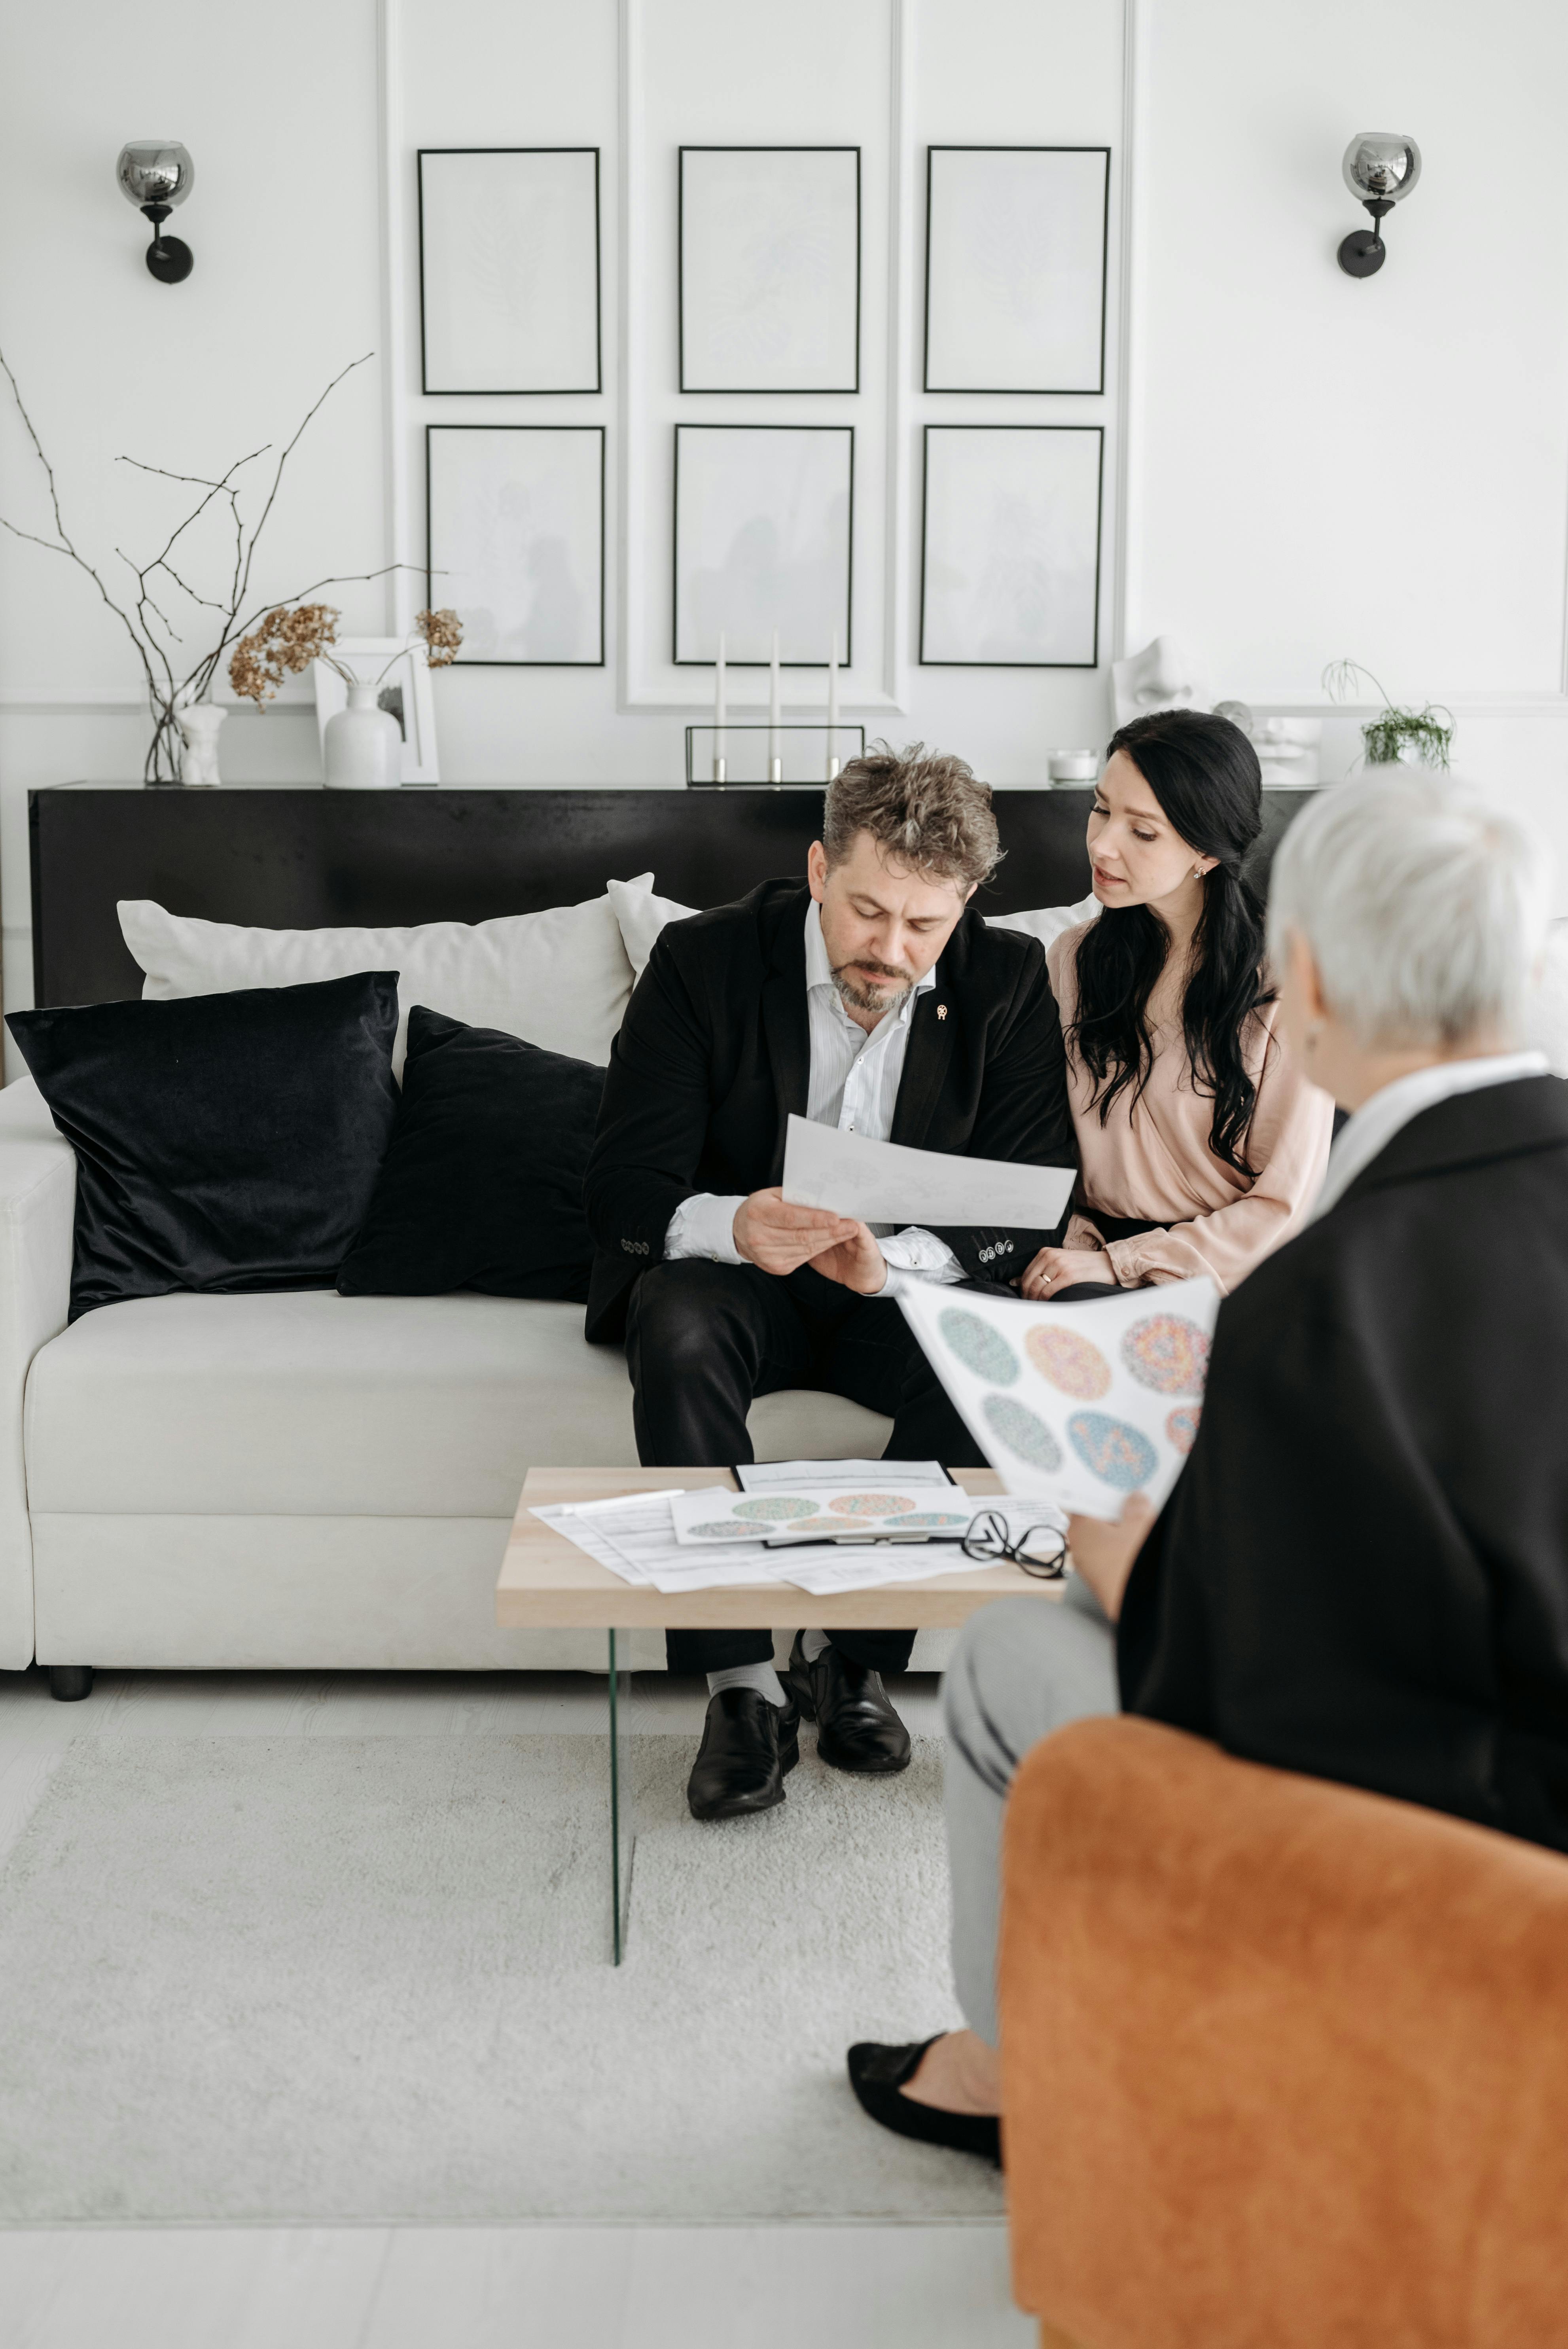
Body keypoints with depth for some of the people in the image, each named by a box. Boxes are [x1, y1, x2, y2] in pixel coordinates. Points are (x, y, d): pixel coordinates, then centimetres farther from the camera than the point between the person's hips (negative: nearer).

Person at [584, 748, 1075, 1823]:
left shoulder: (1007, 981, -7)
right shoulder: (705, 959, -11)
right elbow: (624, 1185, -14)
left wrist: (894, 1260, -31)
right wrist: (730, 1225, -37)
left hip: (910, 1292, 1)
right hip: (734, 1280, -1)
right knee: (678, 1327, -34)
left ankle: (853, 1653, -13)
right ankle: (742, 1683, -26)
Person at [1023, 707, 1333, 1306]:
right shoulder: (1071, 958, 8)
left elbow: (1282, 1206, -7)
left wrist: (1114, 1263, -12)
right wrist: (1072, 1244, -6)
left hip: (1226, 1278, -4)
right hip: (1092, 1253, 4)